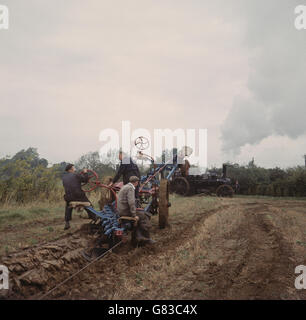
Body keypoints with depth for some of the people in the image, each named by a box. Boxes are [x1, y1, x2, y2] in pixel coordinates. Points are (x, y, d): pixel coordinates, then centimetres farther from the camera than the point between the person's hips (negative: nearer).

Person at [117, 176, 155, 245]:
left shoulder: (125, 187, 18)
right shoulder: (130, 188, -15)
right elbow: (131, 202, -24)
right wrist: (134, 215, -21)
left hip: (121, 211, 10)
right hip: (126, 211, -10)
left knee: (138, 218, 14)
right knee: (144, 217, -5)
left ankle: (136, 238, 12)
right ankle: (146, 238, 2)